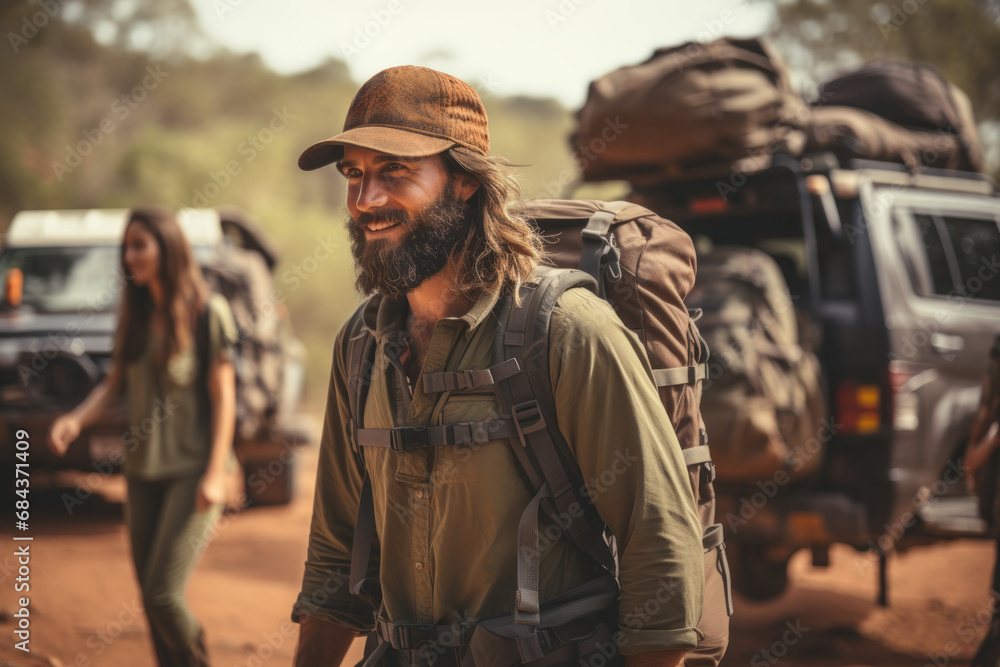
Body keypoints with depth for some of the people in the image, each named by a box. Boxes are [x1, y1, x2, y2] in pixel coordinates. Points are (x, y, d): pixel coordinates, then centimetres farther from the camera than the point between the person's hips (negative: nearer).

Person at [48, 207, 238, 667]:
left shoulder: (207, 312, -10)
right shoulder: (133, 315, 7)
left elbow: (223, 397, -10)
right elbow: (114, 385, 11)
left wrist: (214, 474, -15)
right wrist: (76, 419, -8)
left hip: (192, 469, -6)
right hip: (143, 470, 6)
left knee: (163, 594, -13)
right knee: (150, 597, 9)